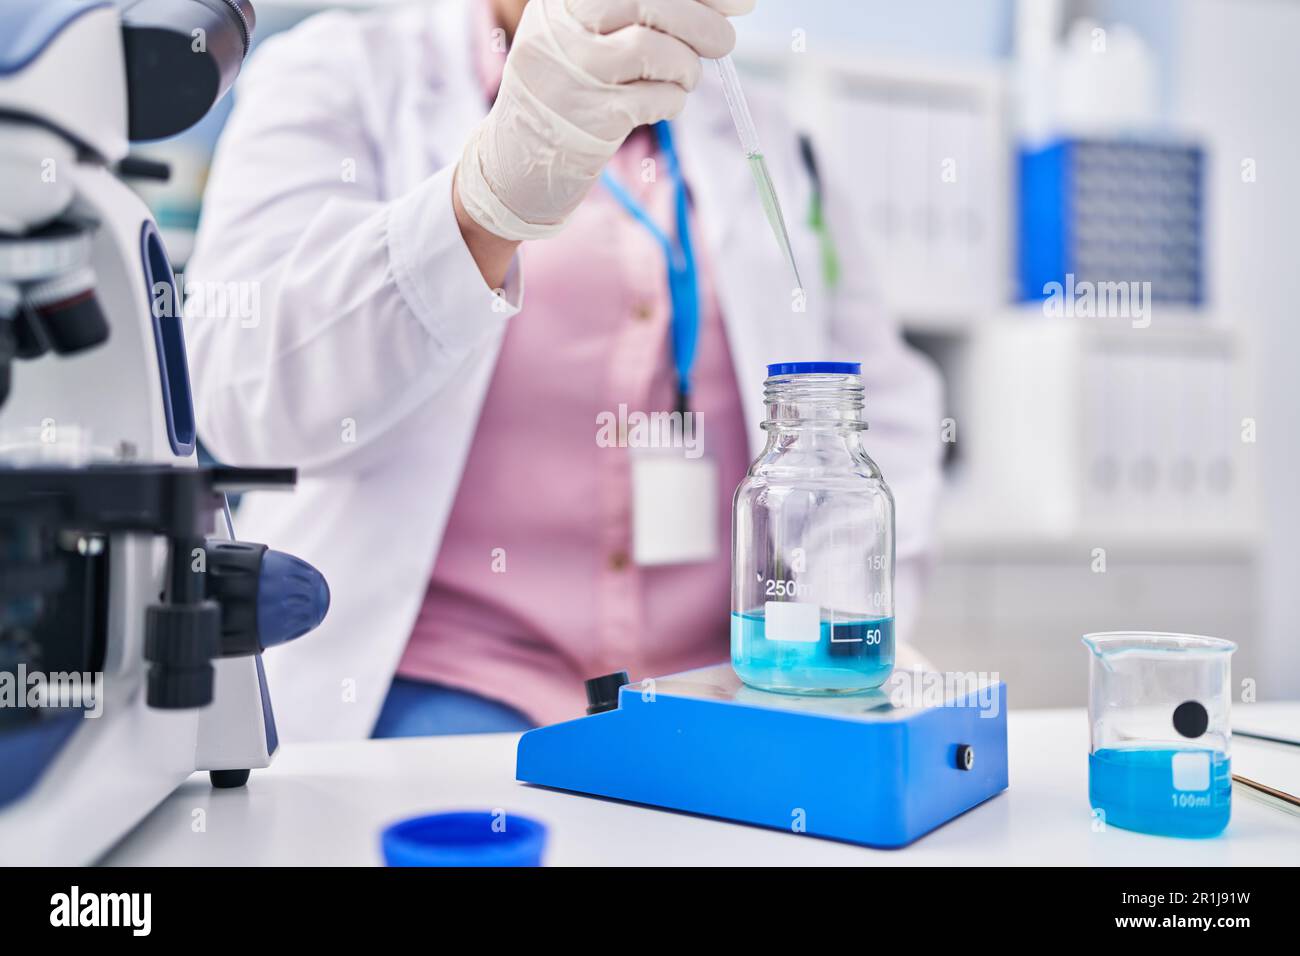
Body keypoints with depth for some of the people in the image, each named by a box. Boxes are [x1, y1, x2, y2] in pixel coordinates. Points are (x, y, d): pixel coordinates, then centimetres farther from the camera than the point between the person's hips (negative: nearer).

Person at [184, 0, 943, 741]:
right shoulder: (337, 75, 4)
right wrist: (495, 189, -30)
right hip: (423, 686, -3)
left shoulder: (776, 145, 16)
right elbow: (250, 397, -13)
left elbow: (883, 407, 14)